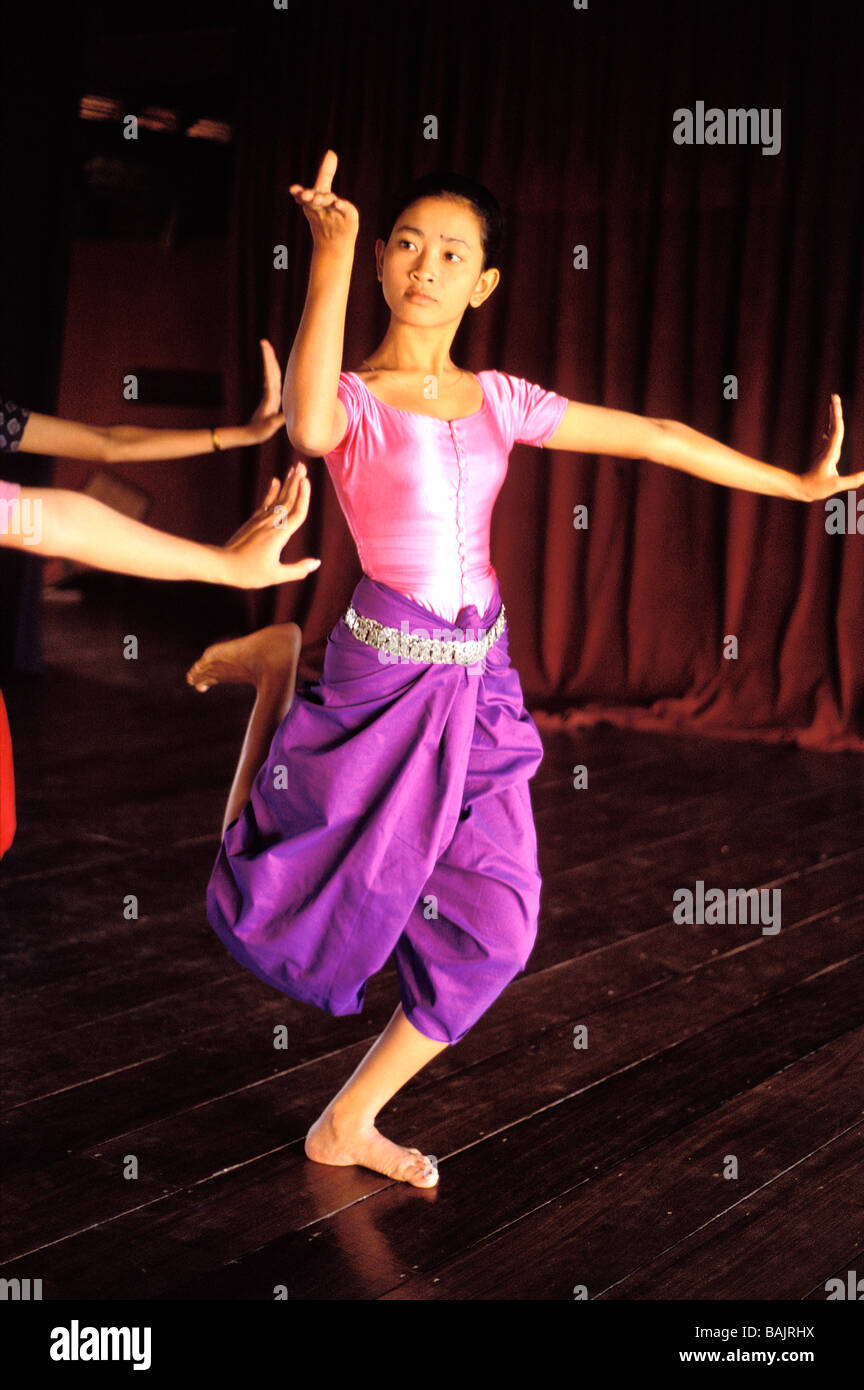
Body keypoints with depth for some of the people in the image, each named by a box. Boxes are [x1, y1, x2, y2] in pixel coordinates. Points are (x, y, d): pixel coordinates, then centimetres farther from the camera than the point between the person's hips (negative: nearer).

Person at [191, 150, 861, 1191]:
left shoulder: (499, 401, 8)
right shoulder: (349, 401, -7)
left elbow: (656, 436, 12)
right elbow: (308, 430, -33)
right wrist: (333, 252, -34)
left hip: (478, 685, 5)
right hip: (382, 679, -5)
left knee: (491, 929, 3)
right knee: (305, 902, 4)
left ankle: (349, 1125, 20)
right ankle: (273, 673, 31)